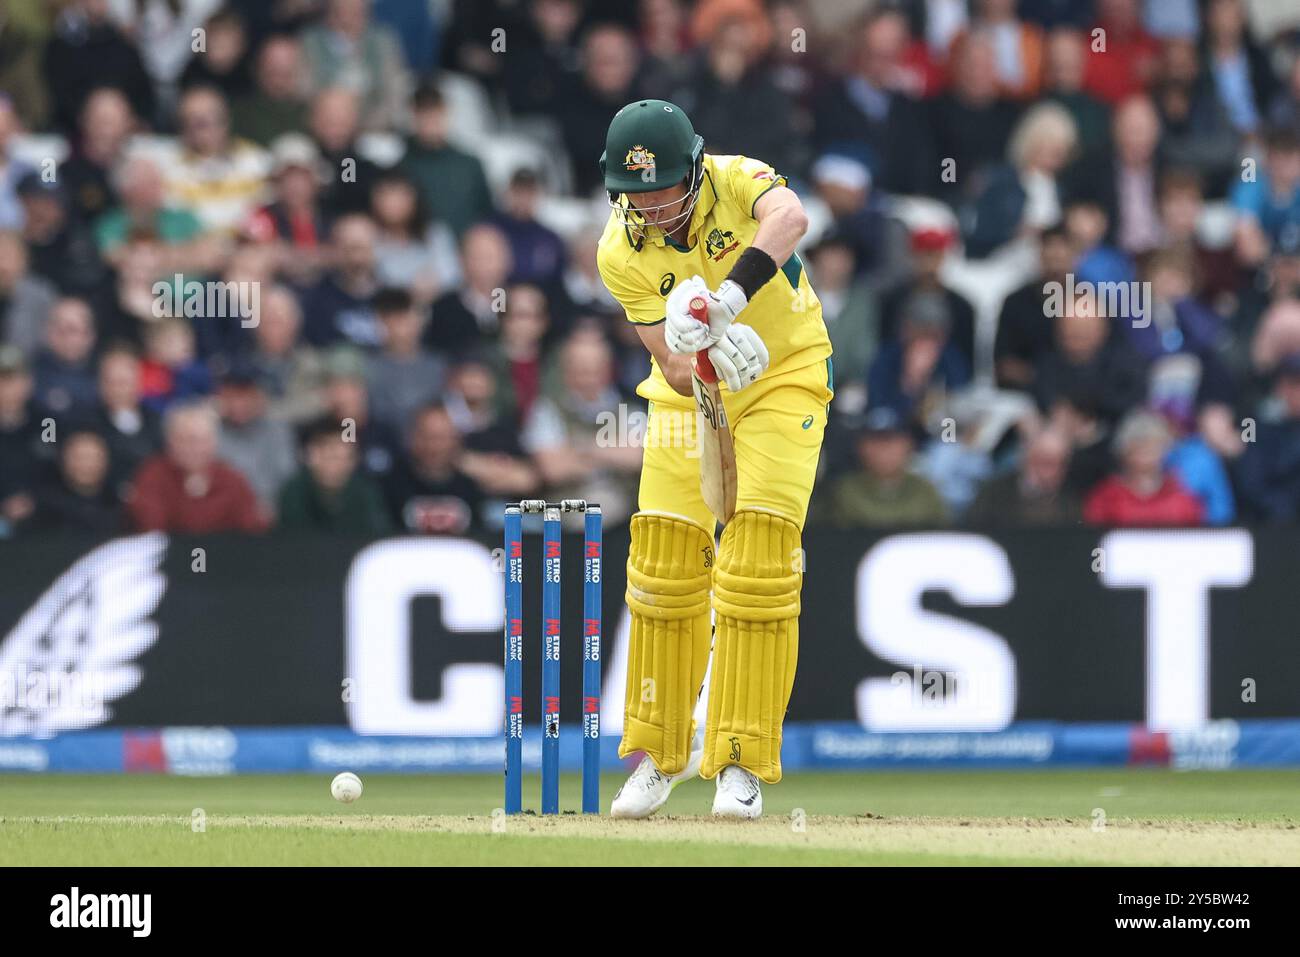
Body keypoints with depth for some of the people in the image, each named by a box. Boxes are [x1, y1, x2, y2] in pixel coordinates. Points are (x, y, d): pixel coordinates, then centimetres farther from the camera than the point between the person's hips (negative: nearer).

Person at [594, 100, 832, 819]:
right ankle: (660, 753, 18)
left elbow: (790, 218, -46)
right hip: (692, 392, 3)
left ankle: (742, 763, -7)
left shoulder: (735, 180, -22)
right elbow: (674, 367, -20)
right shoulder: (621, 253, -16)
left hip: (785, 379, -3)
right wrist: (708, 355, -44)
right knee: (662, 566, 0)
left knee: (757, 571, -13)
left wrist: (731, 294, -59)